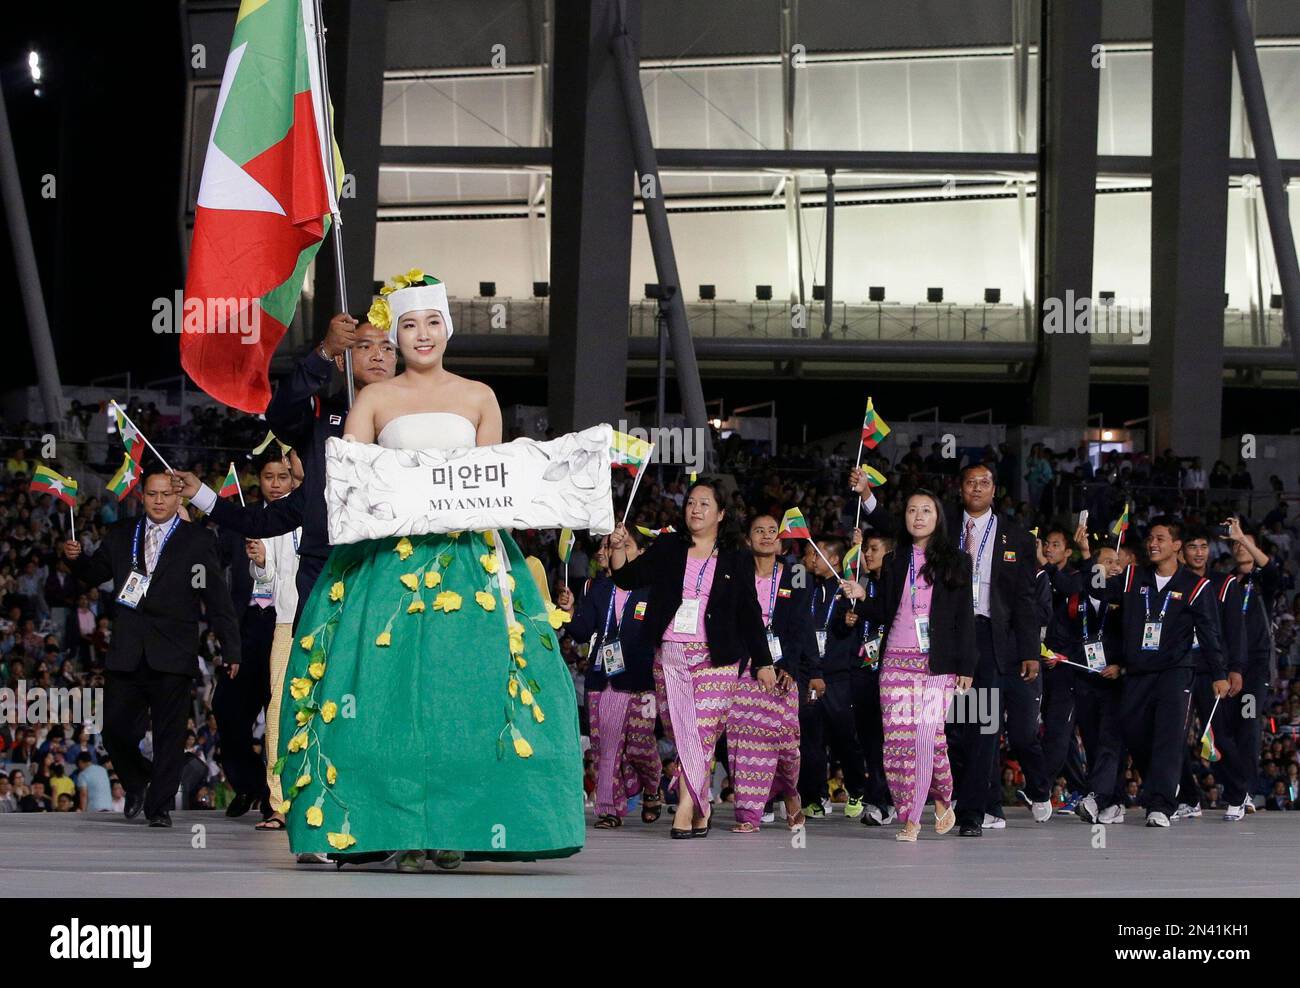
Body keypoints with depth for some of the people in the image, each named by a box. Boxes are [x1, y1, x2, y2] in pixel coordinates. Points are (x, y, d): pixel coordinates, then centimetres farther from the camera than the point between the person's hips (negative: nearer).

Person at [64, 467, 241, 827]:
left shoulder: (198, 540, 4)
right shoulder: (121, 535, 14)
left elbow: (217, 598, 2)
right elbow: (95, 574, 20)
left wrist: (231, 649, -3)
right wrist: (77, 558, -2)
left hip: (172, 657, -3)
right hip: (126, 655, 3)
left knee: (169, 735, -1)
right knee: (115, 729, 0)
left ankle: (159, 807, 9)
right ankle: (137, 781, 27)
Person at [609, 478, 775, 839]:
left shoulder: (736, 560, 9)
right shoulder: (667, 549, 12)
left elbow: (750, 615, 12)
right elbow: (629, 577, 1)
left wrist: (763, 662, 10)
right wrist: (618, 550, -18)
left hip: (715, 658, -2)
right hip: (669, 656, 2)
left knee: (702, 735, -13)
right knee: (682, 737, -2)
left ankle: (686, 808, -15)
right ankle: (702, 810, 7)